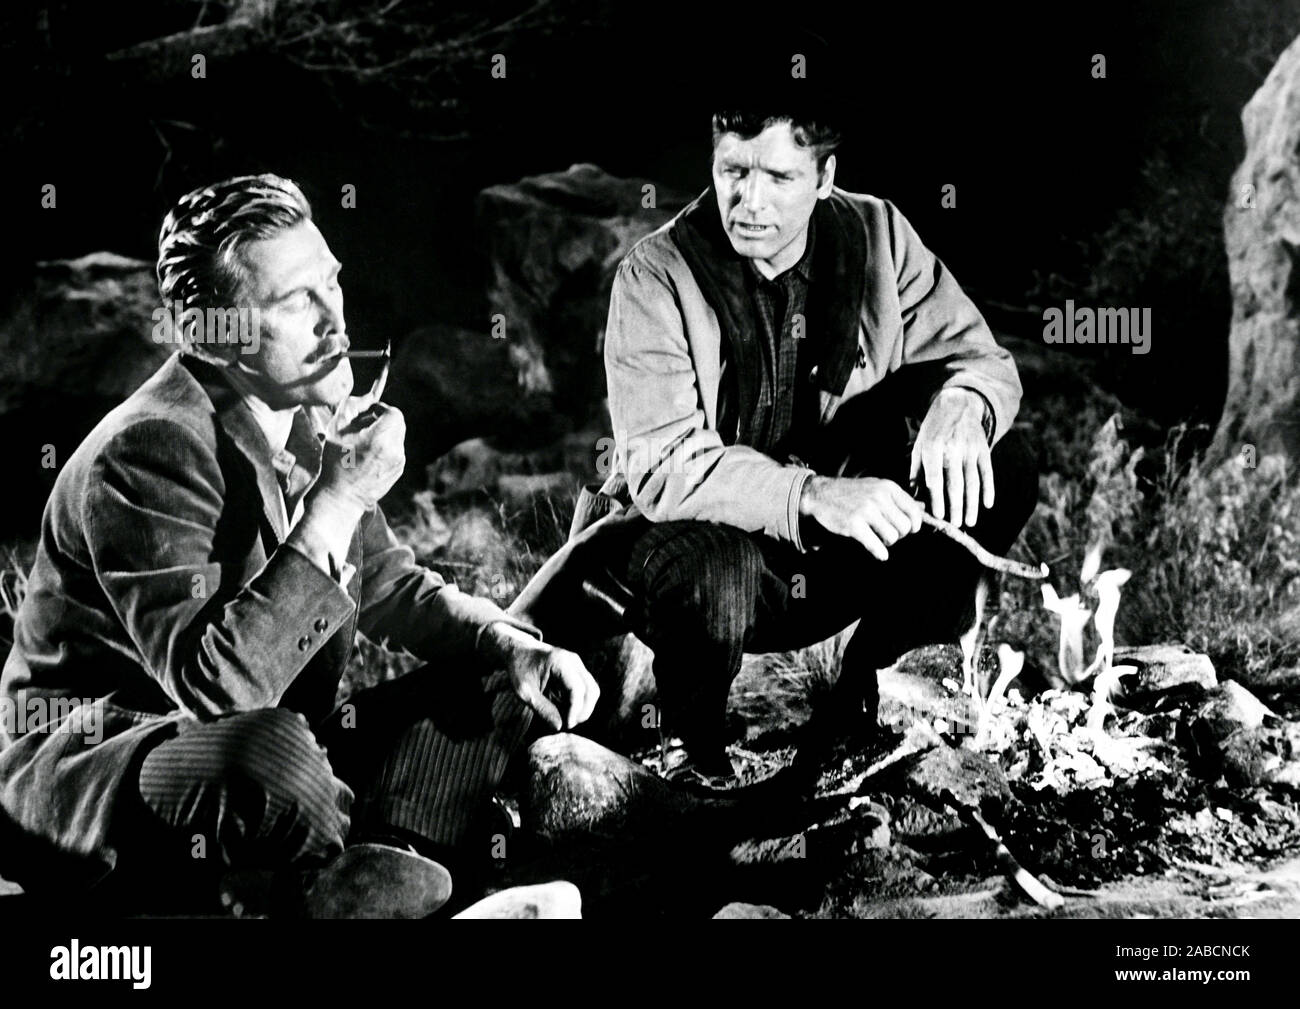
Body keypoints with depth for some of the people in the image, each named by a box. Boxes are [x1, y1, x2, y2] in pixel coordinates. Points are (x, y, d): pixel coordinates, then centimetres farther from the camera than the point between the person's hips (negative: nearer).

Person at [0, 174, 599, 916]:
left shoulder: (308, 422, 3)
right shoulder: (148, 452, -22)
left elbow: (394, 588, 14)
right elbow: (213, 687, -31)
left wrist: (520, 651, -4)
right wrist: (334, 505, -30)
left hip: (265, 753, 8)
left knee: (493, 688, 2)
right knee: (270, 746, -39)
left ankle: (386, 863, -15)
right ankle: (336, 874, -7)